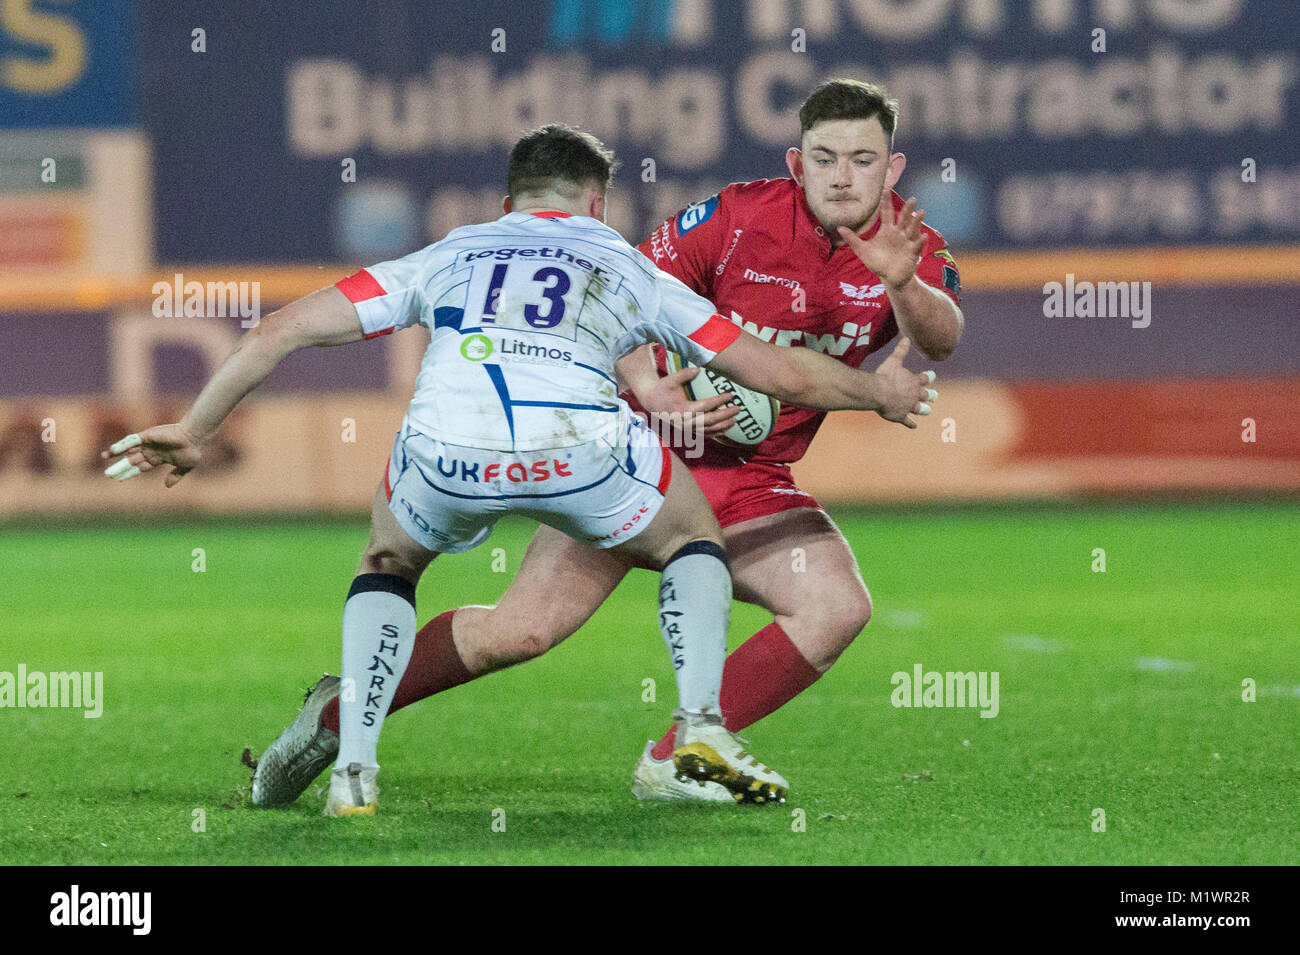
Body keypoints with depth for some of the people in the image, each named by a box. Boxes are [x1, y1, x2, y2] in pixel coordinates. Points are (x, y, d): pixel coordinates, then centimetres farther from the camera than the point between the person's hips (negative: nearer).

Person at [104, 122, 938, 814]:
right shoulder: (627, 265, 32)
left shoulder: (449, 256, 33)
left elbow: (282, 330, 30)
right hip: (580, 444, -1)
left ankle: (354, 771, 18)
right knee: (692, 536, 30)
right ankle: (703, 729, 13)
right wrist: (879, 394, 51)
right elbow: (784, 374, 32)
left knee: (389, 563, 33)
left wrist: (195, 432, 41)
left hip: (446, 447, 1)